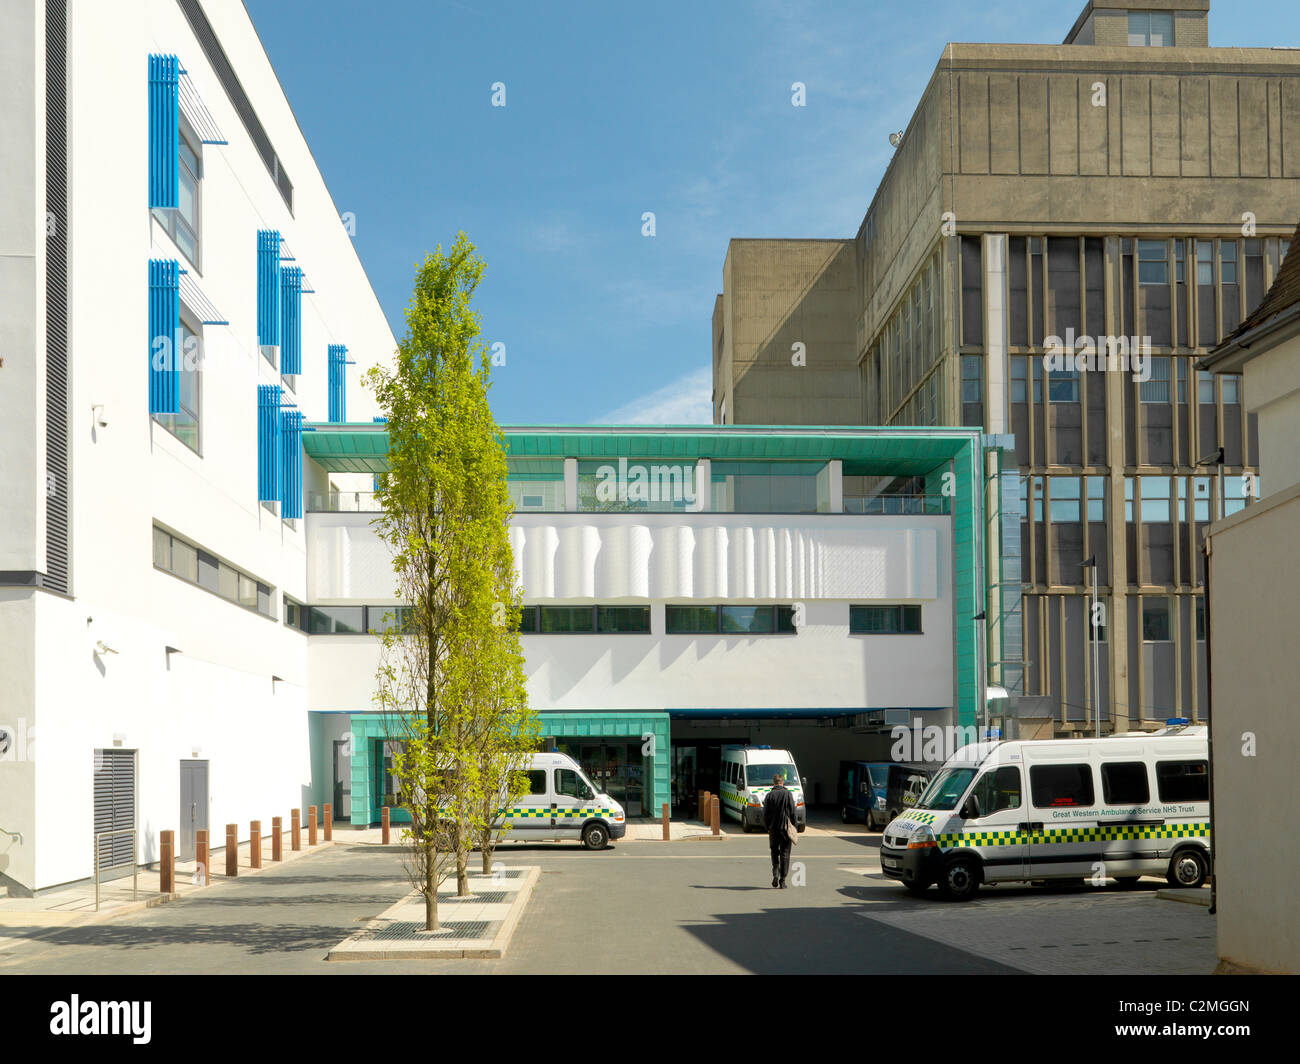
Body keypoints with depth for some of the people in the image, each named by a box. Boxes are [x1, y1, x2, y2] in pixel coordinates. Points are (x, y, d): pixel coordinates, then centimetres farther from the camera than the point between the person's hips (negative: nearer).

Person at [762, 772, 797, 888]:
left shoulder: (769, 795, -1)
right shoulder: (788, 795, -4)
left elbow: (765, 814, 0)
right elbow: (793, 812, -4)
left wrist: (767, 828, 10)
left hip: (773, 828, 1)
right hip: (785, 827, -1)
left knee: (774, 851, 17)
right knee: (785, 853, 5)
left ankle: (775, 873, -3)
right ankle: (782, 880, 2)